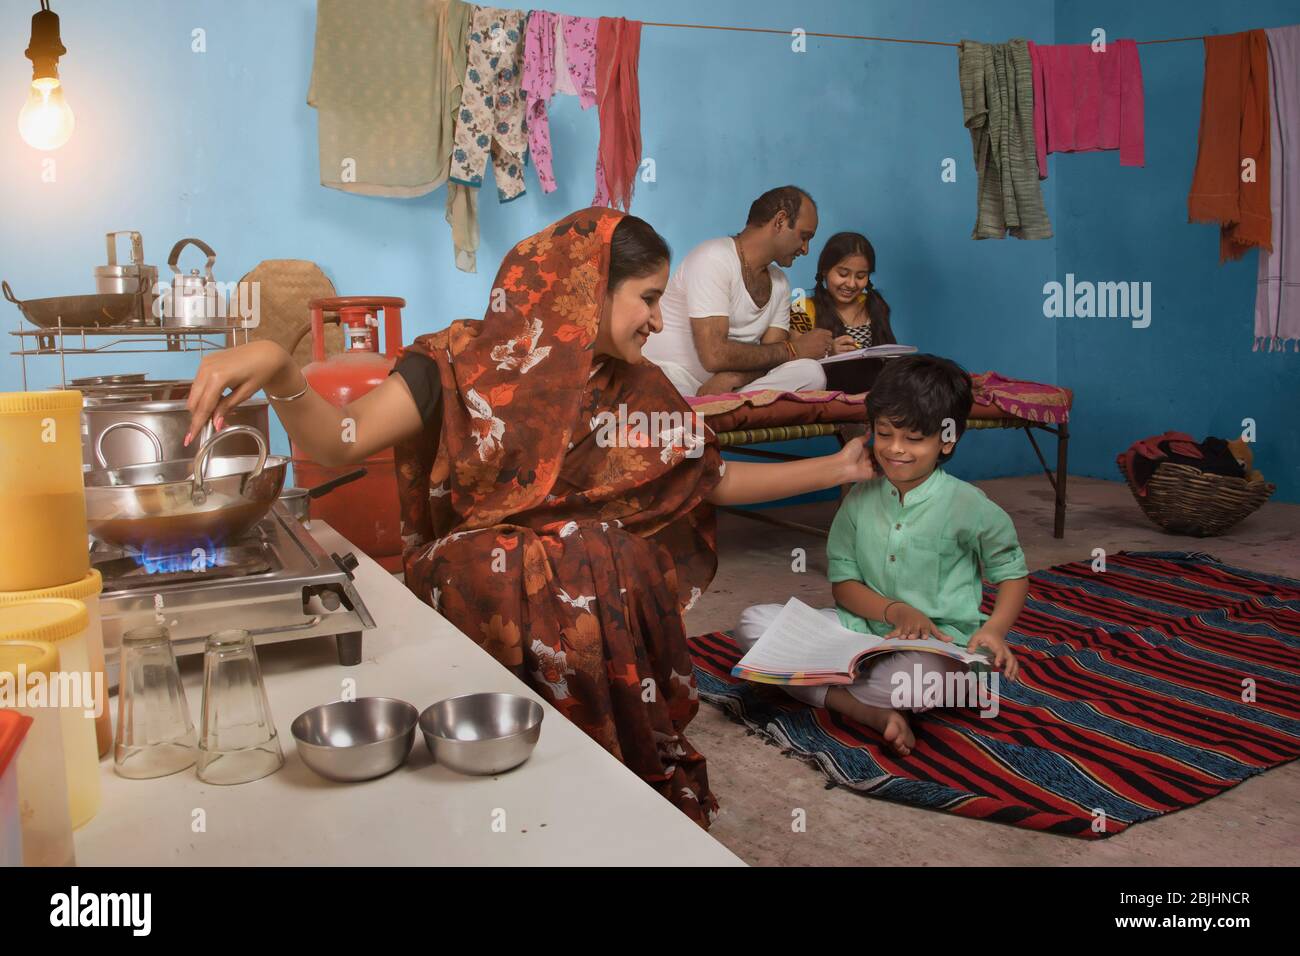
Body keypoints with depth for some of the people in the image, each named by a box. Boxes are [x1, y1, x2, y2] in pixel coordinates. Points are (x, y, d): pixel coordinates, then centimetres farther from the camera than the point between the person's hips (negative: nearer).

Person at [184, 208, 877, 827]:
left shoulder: (637, 390, 9)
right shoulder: (466, 364, -4)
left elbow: (717, 480, 16)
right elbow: (337, 442, -12)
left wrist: (836, 469, 15)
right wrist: (278, 368, -32)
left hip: (610, 636, 3)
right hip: (492, 628, -3)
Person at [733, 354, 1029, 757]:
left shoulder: (967, 505, -7)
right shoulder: (861, 499, 3)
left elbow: (1013, 573, 3)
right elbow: (842, 580, 3)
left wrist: (994, 629, -18)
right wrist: (896, 611, -17)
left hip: (937, 643, -4)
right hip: (867, 627, 5)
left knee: (915, 681, -43)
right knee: (754, 622, -16)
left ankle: (810, 683, -14)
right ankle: (875, 712, -26)